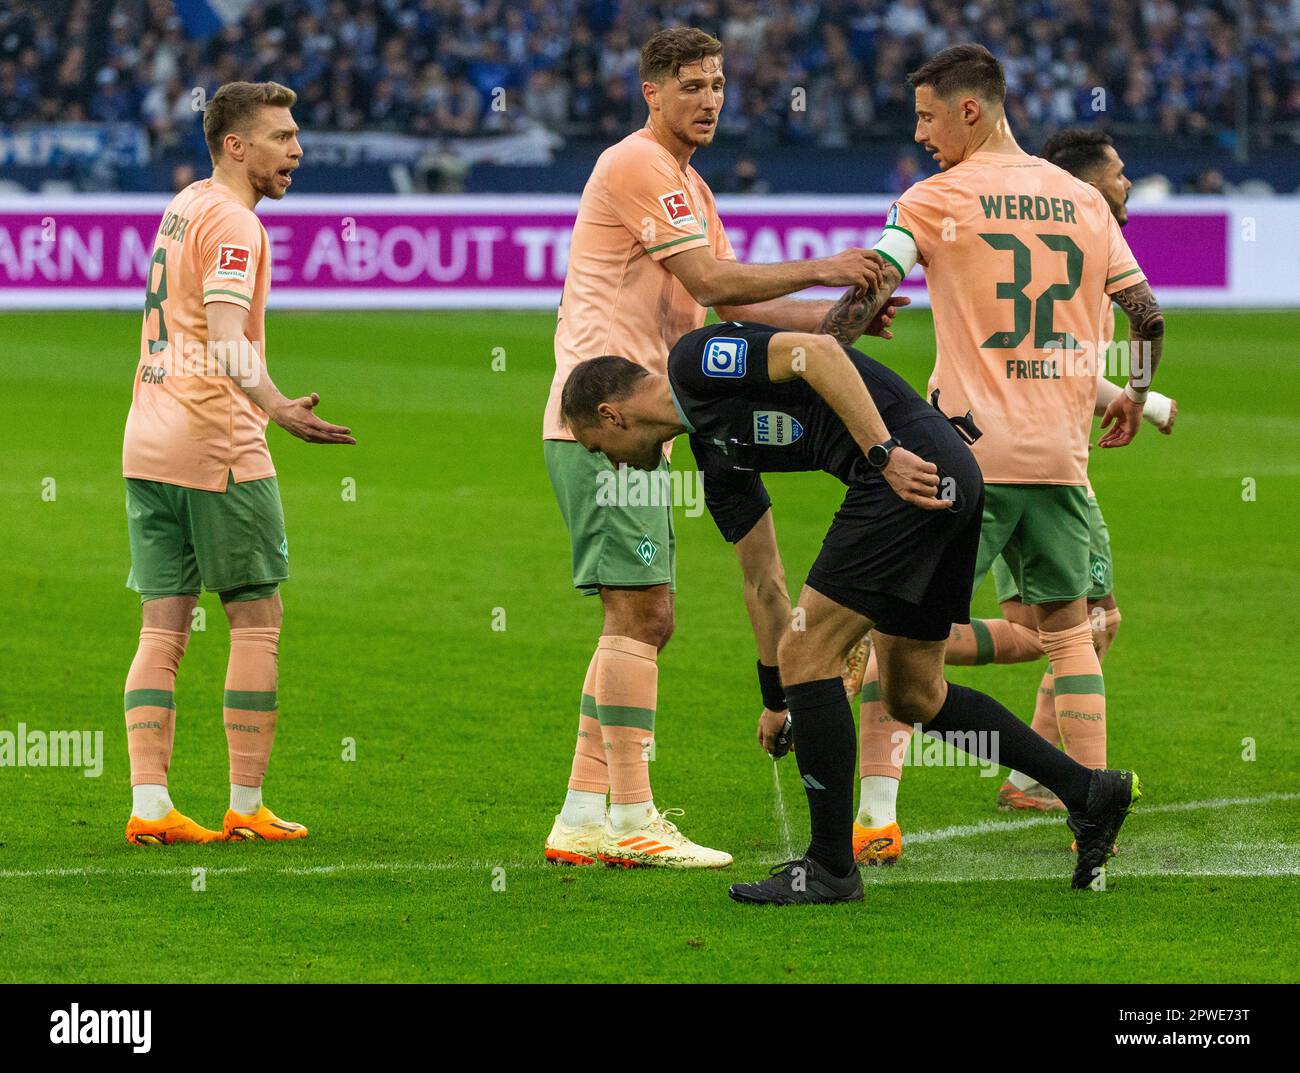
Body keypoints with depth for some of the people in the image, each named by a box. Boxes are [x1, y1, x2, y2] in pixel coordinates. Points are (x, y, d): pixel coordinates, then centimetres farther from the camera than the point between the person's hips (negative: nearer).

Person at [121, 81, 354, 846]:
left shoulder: (184, 208, 17)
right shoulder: (233, 224, -12)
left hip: (149, 440, 8)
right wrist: (278, 410, -40)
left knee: (164, 629, 4)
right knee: (258, 620, 2)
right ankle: (247, 806, 3)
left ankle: (149, 804, -4)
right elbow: (227, 344, -26)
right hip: (218, 445, -8)